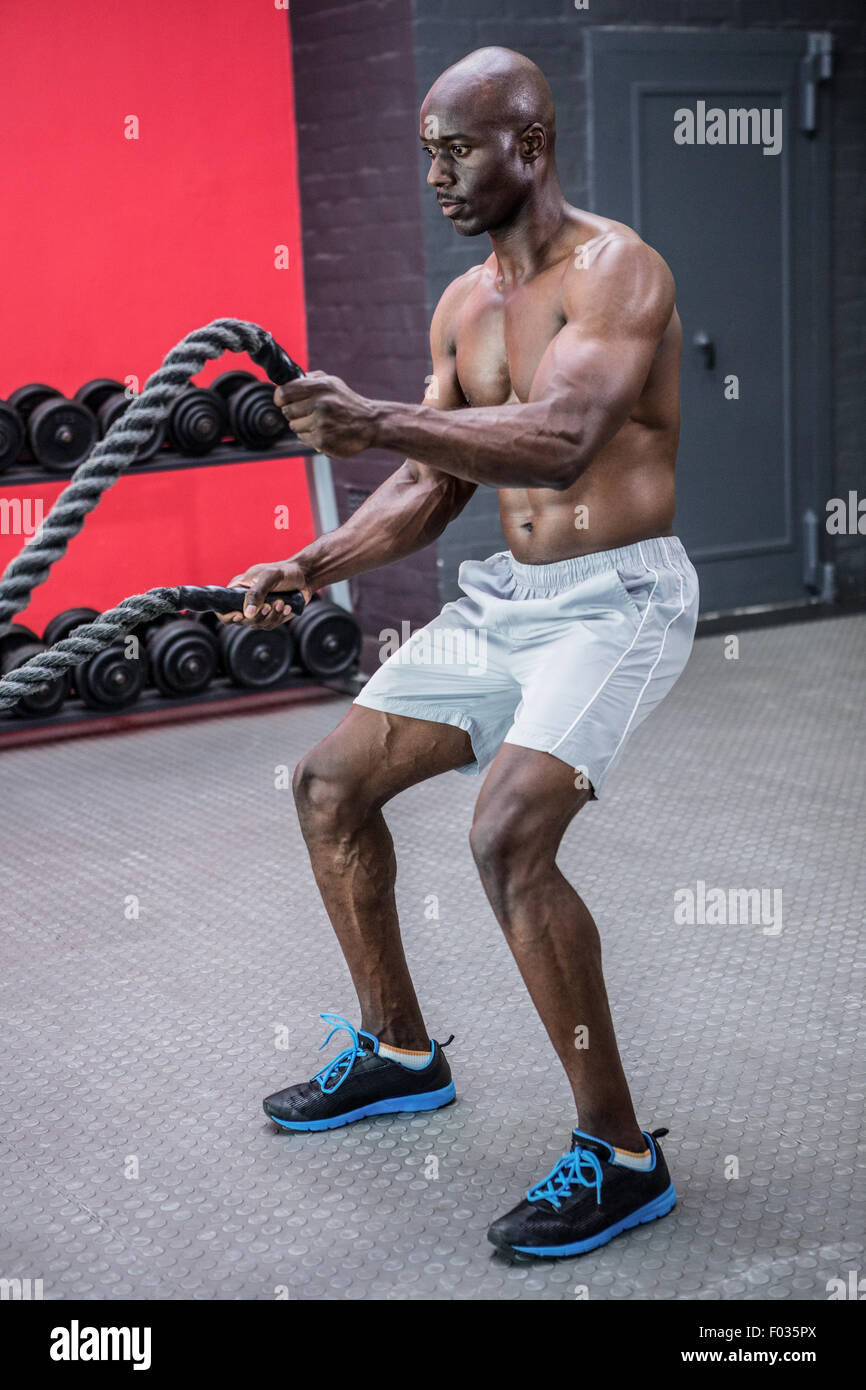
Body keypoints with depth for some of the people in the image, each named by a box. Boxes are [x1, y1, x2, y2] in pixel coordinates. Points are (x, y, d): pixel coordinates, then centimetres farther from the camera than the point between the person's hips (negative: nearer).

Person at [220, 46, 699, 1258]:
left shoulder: (615, 270, -15)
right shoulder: (461, 307, 11)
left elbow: (561, 441, -32)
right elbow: (431, 490, 13)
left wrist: (377, 421, -41)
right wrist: (312, 568, -2)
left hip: (618, 599, -9)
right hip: (501, 598, 9)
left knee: (509, 834, -28)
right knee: (330, 781, 9)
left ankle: (622, 1157, -14)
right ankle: (399, 1053, 27)